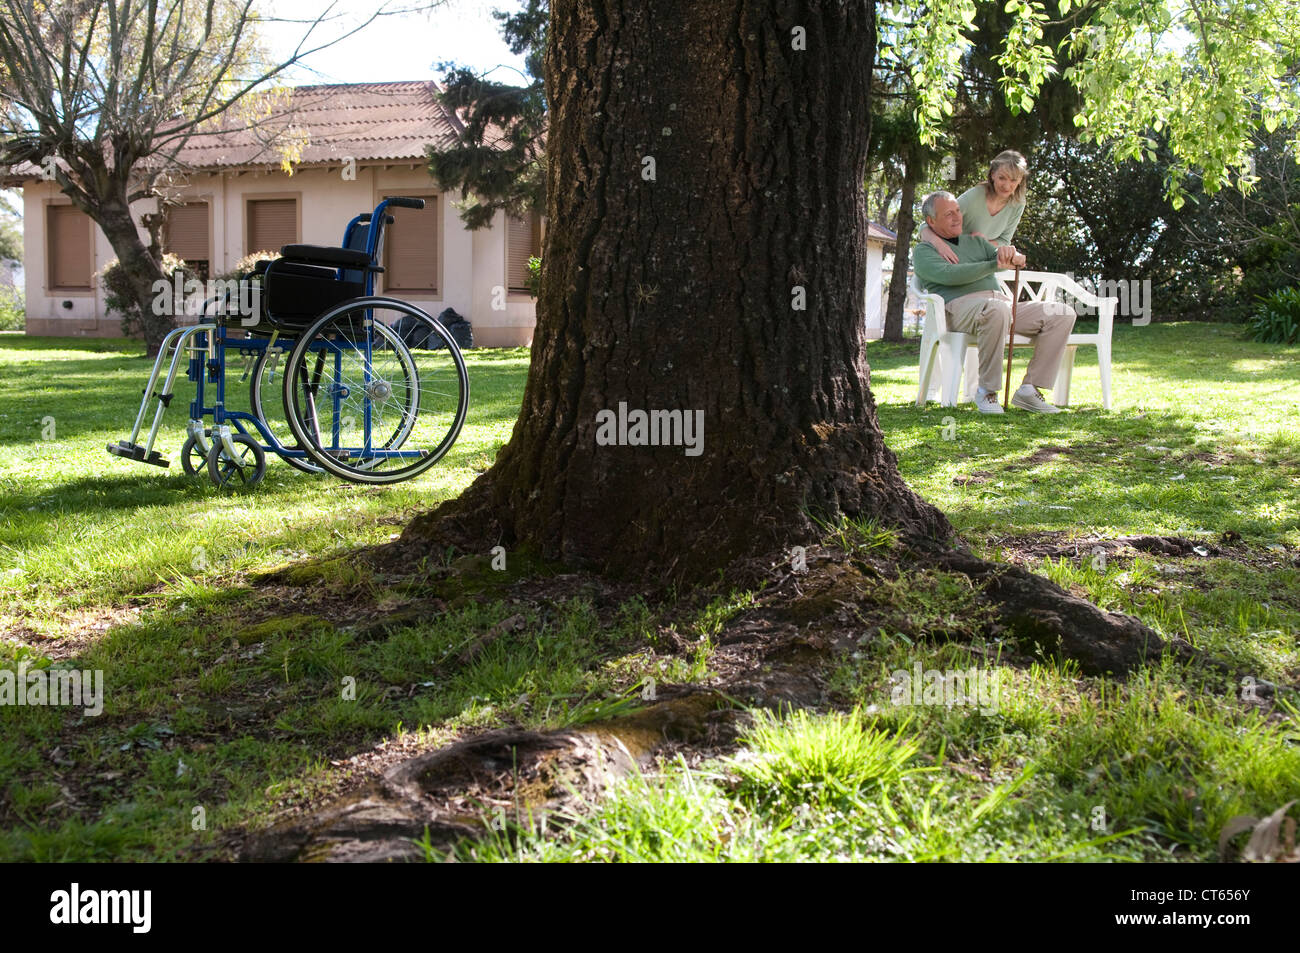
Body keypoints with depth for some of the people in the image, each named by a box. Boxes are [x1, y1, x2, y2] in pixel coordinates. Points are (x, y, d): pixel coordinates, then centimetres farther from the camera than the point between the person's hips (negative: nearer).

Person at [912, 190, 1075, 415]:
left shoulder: (975, 242, 29)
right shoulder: (923, 251, 11)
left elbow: (1018, 259, 14)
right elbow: (949, 275, -11)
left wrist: (1009, 253, -12)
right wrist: (994, 264, -18)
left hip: (1002, 301, 7)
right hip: (960, 306, -7)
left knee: (1063, 314, -11)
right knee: (996, 310, -42)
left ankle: (1029, 389, -15)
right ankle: (987, 391, -29)